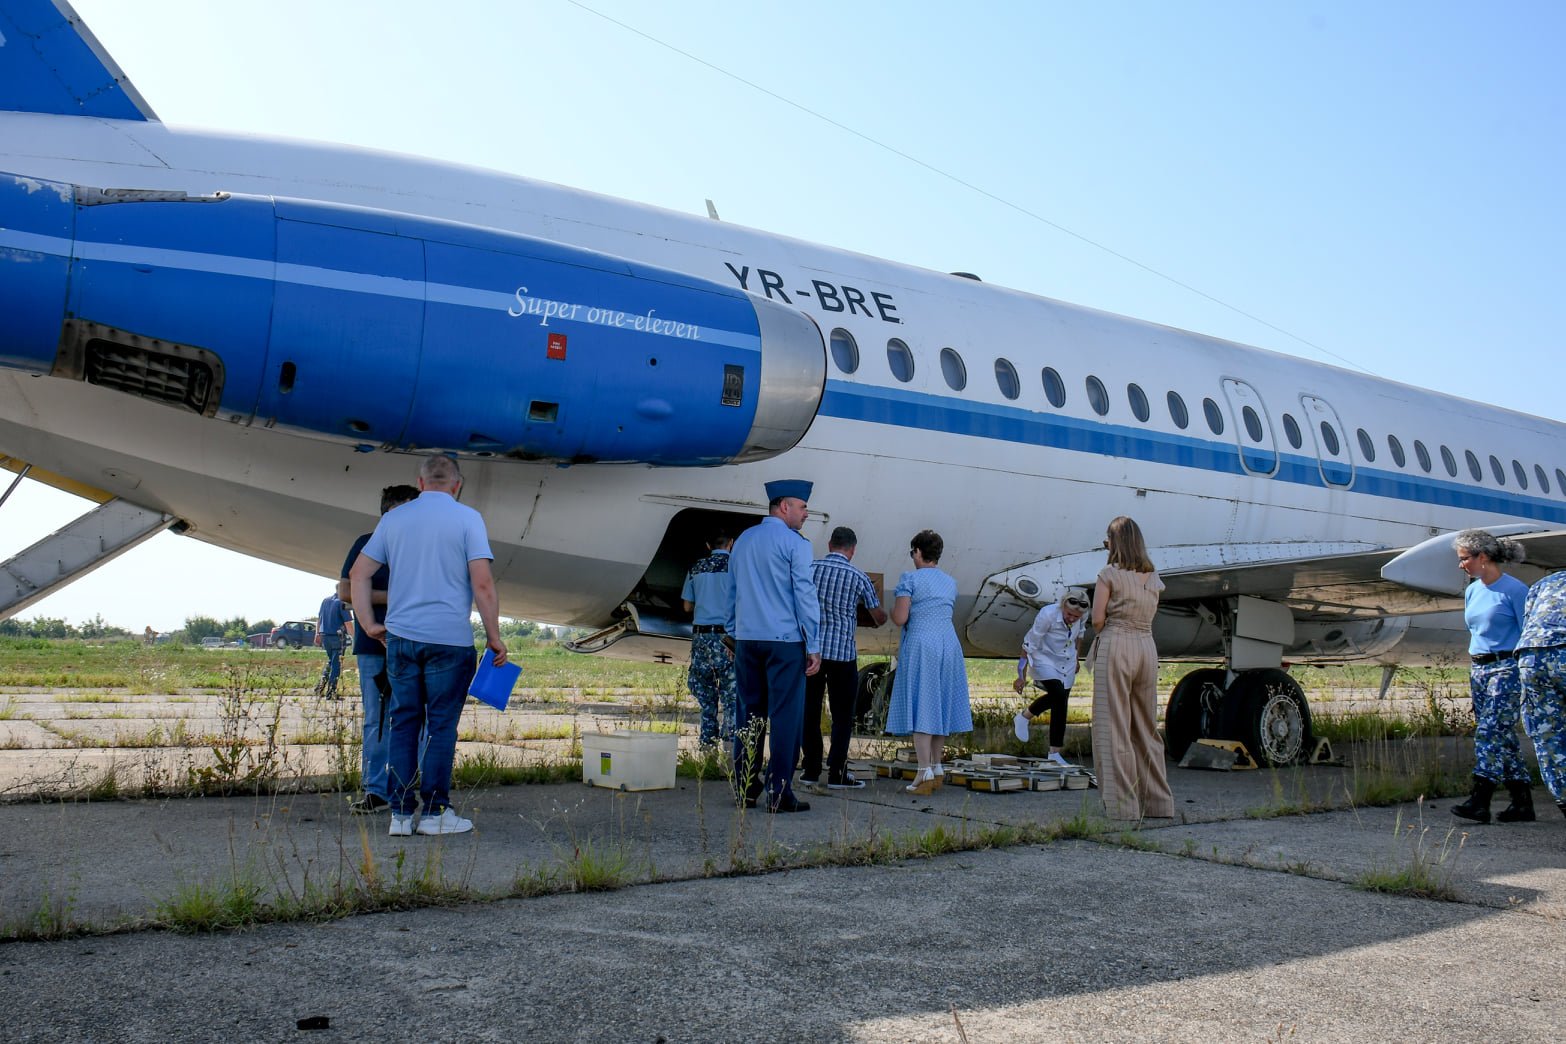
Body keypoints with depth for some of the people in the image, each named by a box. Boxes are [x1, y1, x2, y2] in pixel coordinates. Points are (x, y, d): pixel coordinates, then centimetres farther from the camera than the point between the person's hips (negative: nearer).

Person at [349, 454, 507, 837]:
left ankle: (401, 813, 9)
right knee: (442, 726, 3)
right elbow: (482, 584, -10)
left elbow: (358, 574, 10)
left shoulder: (393, 518, 10)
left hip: (400, 636, 4)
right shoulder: (467, 519, -3)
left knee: (403, 723, 9)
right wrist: (494, 637, -3)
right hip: (450, 638, -4)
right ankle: (435, 812, 5)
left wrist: (369, 624, 16)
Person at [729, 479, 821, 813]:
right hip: (784, 640, -6)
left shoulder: (742, 541, 14)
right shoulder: (795, 543, -7)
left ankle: (745, 789, 13)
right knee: (786, 715, -3)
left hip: (746, 639, 6)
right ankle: (779, 793, -5)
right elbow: (805, 595, -9)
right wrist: (814, 647, -6)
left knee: (749, 713, 10)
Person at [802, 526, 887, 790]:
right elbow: (878, 616, 5)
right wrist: (878, 620, 29)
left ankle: (811, 771, 15)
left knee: (810, 712, 11)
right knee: (842, 715, 6)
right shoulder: (858, 576, -3)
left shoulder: (810, 569, 2)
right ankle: (836, 774, 5)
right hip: (842, 652, -3)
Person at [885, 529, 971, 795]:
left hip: (920, 644, -6)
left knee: (920, 706, -5)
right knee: (940, 704, 13)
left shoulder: (909, 578, -6)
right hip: (949, 644, 6)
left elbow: (900, 618, -13)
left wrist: (892, 611, 10)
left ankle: (925, 772, -10)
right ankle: (937, 767, 18)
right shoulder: (950, 583, 13)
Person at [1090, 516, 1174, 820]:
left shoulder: (1109, 574, -7)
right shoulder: (1153, 576, 11)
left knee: (1114, 727, -2)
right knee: (1147, 728, 14)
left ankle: (1122, 806, -4)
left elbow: (1097, 619, -10)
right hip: (1147, 647, 6)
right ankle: (1158, 803, 18)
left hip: (1116, 647, -6)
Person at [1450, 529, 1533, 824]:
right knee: (1504, 735, 8)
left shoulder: (1513, 589, -9)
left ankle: (1479, 801, -17)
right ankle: (1522, 803, 13)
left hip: (1506, 669, -8)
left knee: (1491, 730, -14)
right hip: (1478, 670, 8)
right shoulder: (1472, 591, 13)